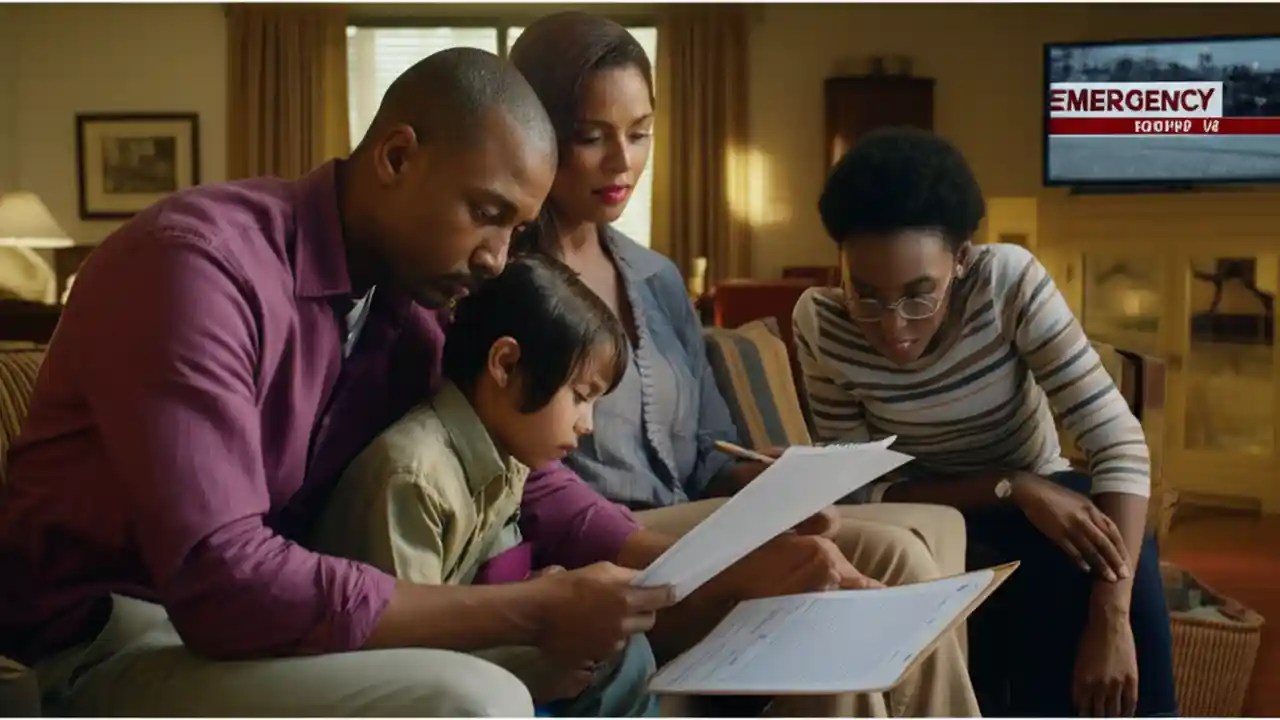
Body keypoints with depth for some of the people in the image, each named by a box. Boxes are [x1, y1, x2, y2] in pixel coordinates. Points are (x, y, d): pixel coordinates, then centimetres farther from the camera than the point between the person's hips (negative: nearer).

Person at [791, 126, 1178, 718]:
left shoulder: (1010, 281, -23)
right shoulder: (820, 323, -20)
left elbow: (1118, 440, -26)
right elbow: (862, 489, -15)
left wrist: (1110, 620, -38)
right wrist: (1012, 487, -30)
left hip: (1039, 500, 1)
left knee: (1121, 550, -31)